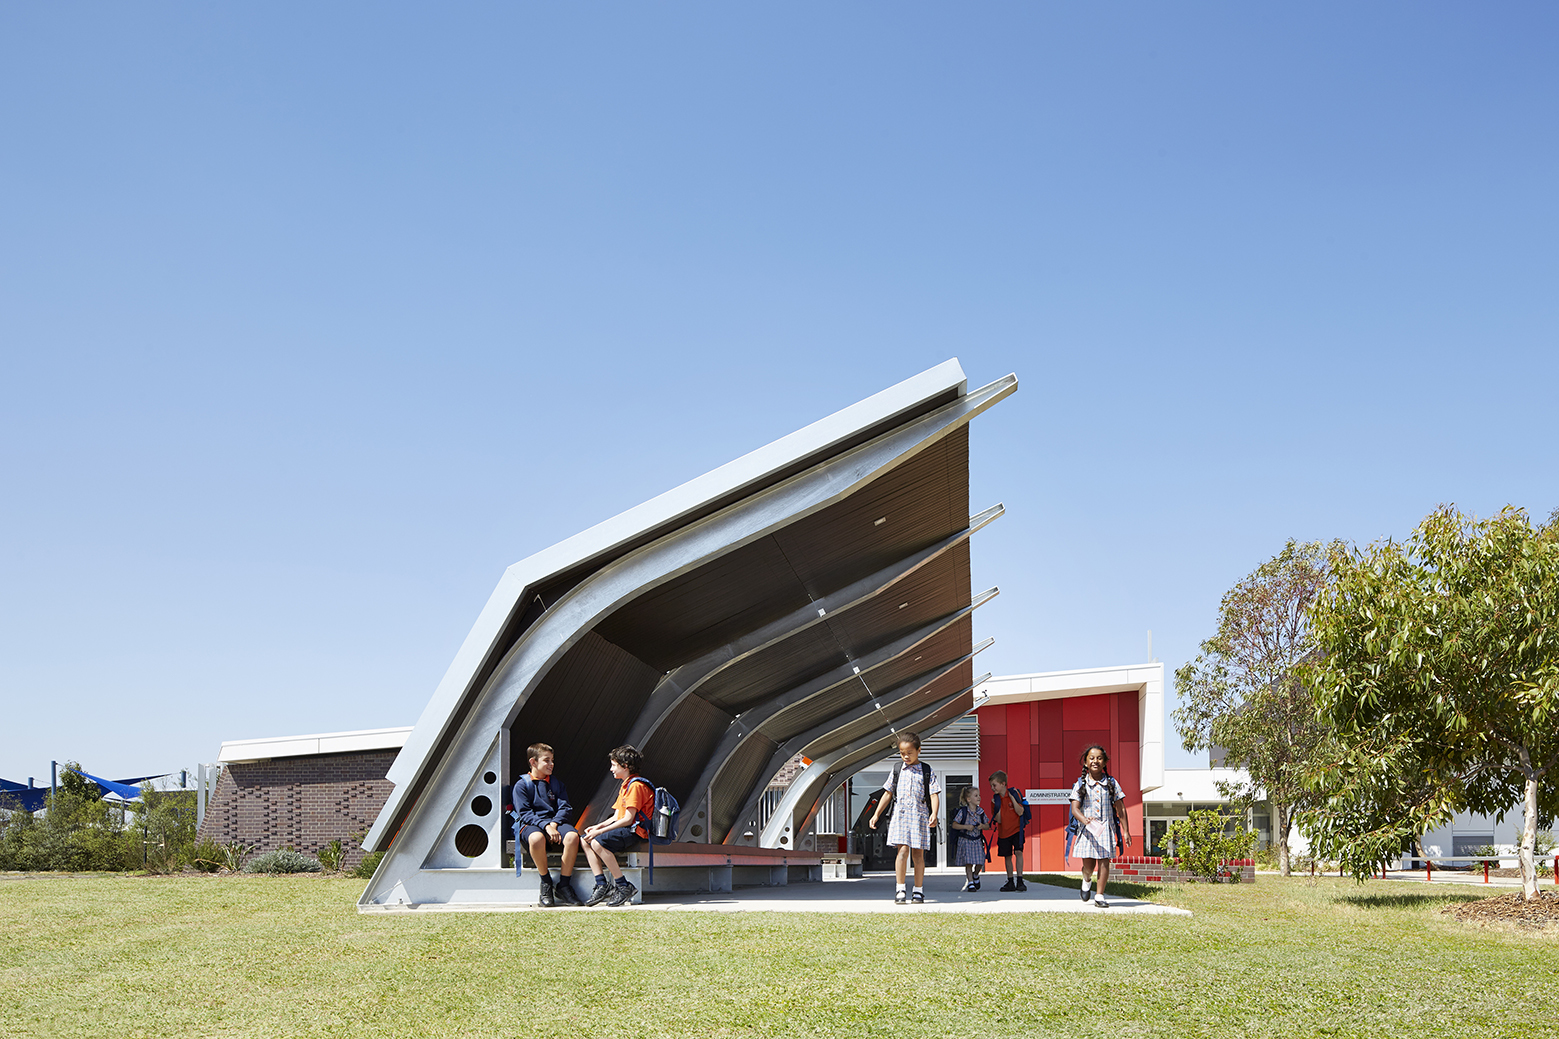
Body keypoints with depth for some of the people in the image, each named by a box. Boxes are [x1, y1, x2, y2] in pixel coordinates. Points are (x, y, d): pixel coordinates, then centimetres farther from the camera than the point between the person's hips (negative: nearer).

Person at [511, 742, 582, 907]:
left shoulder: (557, 783, 19)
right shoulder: (522, 785, 6)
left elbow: (565, 808, 10)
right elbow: (525, 813, -5)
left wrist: (554, 824, -11)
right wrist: (545, 826, -20)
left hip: (554, 822, 4)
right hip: (530, 824, -3)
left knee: (572, 836, -32)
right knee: (536, 838, -42)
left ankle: (563, 885, -19)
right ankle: (546, 883, -18)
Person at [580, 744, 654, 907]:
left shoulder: (636, 785, -13)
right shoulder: (625, 786, 21)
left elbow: (628, 819, -19)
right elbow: (616, 816, 18)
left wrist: (600, 831, -18)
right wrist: (597, 827, 1)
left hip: (636, 831, -11)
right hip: (624, 828, 11)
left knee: (598, 843, -28)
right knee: (586, 840, 0)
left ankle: (624, 886, -21)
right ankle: (602, 886, -6)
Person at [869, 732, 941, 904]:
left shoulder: (927, 771, 4)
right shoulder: (897, 770, 12)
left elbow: (934, 795, -2)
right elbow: (888, 793, 17)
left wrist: (934, 813, -19)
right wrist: (876, 814, 13)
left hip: (920, 814, -1)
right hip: (901, 814, 1)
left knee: (918, 853, 2)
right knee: (903, 851, -11)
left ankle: (919, 890, 12)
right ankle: (900, 890, -9)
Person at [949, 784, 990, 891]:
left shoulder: (981, 812, 4)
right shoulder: (963, 811, -9)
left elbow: (987, 826, 11)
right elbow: (954, 825, -8)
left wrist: (983, 826, -11)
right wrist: (966, 827, -19)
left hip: (977, 840, 3)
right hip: (965, 840, -3)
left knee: (980, 862, -3)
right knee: (968, 862, -7)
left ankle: (975, 875, 27)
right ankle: (970, 882, 4)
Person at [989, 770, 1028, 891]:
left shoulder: (1013, 794, -8)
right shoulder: (995, 799, 0)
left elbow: (1020, 812, -16)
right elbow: (998, 820, -3)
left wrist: (1012, 798, -23)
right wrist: (997, 806, -17)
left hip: (1016, 829, -4)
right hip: (1003, 832, 4)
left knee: (1018, 852, -18)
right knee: (1007, 856, 9)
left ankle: (1019, 881, -15)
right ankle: (1010, 882, 20)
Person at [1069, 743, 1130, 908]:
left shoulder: (1111, 783, 5)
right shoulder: (1081, 784, 2)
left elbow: (1120, 808, 8)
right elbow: (1074, 808, -6)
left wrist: (1125, 831, 6)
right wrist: (1085, 820, -27)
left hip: (1106, 828, 1)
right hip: (1087, 829, -1)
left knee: (1104, 861, -6)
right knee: (1088, 865, -3)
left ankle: (1099, 896, 6)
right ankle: (1087, 881, 32)